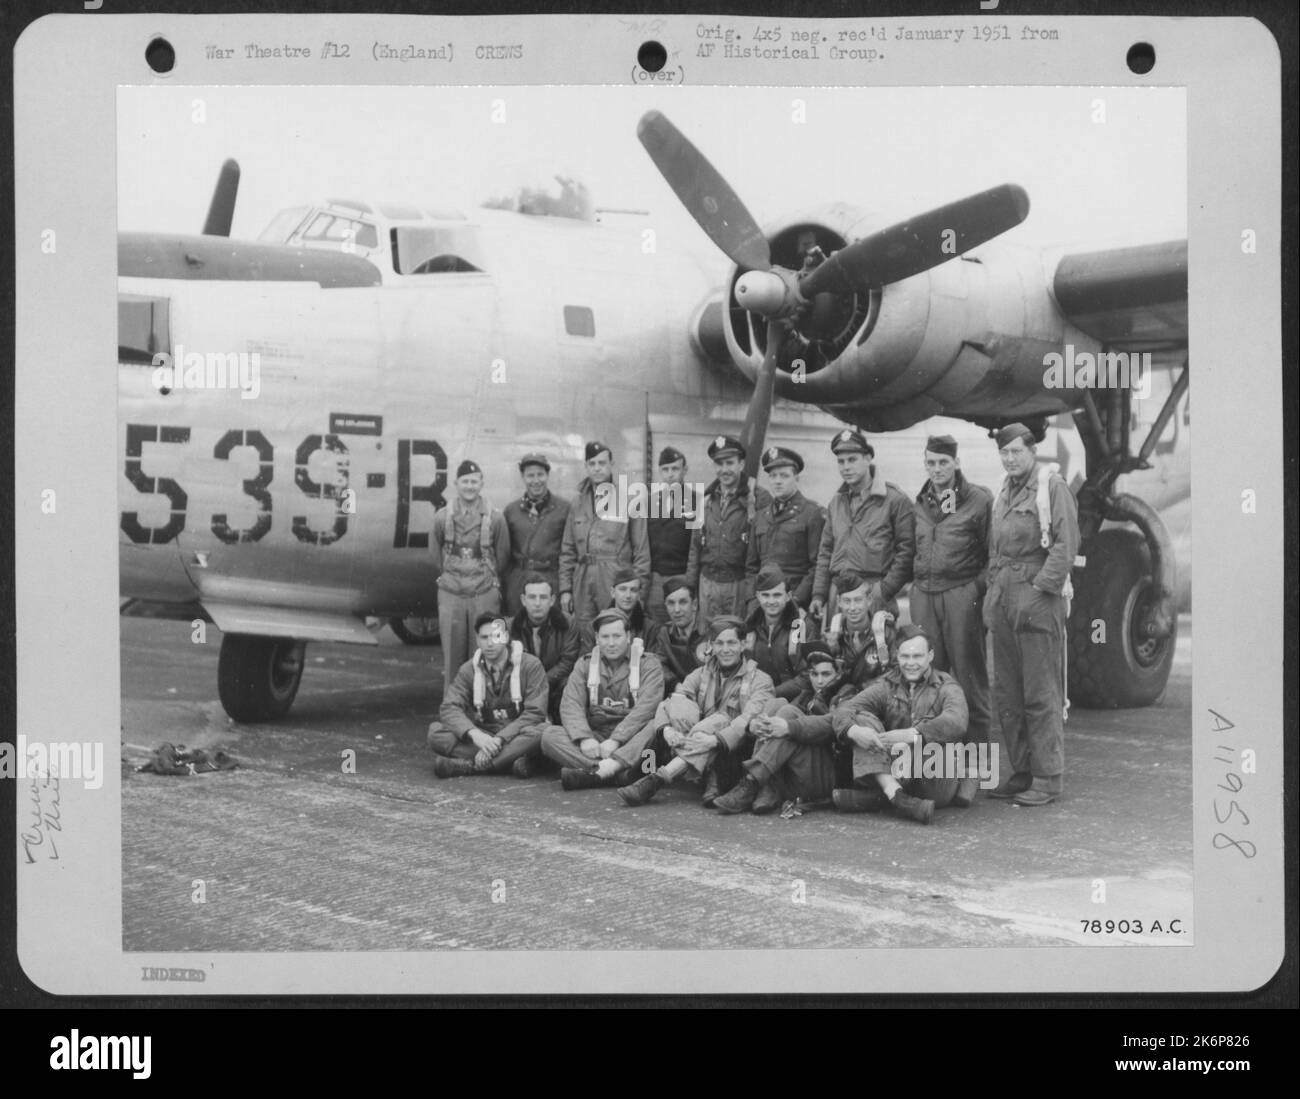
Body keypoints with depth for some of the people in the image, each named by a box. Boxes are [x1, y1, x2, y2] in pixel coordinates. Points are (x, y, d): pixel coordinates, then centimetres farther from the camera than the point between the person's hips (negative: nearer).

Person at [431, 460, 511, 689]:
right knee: (452, 651, 4)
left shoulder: (495, 518, -1)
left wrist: (491, 580, 10)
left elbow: (502, 556, 7)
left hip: (485, 593, -1)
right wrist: (450, 575, 12)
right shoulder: (442, 517, 2)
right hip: (451, 593, 1)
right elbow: (436, 553, 13)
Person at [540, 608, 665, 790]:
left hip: (631, 737, -3)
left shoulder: (648, 663, 3)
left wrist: (615, 741, -24)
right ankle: (616, 772, -41)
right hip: (595, 736, 3)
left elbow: (646, 707, -12)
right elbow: (571, 705, -1)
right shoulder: (585, 664, 12)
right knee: (549, 735, -22)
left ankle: (596, 771, -47)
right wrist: (584, 738, -21)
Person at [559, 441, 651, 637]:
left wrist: (639, 588, -6)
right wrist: (565, 589, 8)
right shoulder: (577, 505, 15)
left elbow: (641, 549, 1)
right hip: (583, 582, 4)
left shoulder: (629, 501, 3)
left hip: (617, 579, -4)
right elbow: (567, 551, 16)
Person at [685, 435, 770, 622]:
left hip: (740, 584, -4)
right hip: (708, 581, 4)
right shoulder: (707, 499, 12)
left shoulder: (757, 498, -5)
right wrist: (689, 586, 12)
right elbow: (695, 545, 16)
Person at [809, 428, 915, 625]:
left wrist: (883, 592, -12)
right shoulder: (836, 502, 17)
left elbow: (907, 552, -6)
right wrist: (819, 594, 9)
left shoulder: (895, 500, -2)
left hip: (874, 596, -5)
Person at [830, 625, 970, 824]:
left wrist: (912, 734, -35)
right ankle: (894, 793, -34)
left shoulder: (946, 687, 2)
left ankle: (870, 798, -29)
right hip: (886, 773, 3)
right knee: (863, 718, -14)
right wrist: (854, 730, -30)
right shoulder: (885, 686, 10)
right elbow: (843, 710, -5)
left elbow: (956, 724, -21)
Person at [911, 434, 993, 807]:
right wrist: (917, 582, 10)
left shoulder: (978, 500, 0)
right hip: (923, 594, 5)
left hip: (961, 594, -5)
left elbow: (992, 555, -1)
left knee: (970, 684, -3)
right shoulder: (918, 503, 15)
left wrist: (980, 590, -11)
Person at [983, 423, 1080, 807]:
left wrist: (1040, 588, -16)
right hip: (1003, 598, 8)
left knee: (1041, 694, -6)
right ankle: (1022, 772, 17)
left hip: (1037, 596, -8)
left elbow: (1066, 544, -13)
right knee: (1006, 693, 9)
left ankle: (1048, 779, -1)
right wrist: (993, 588, 12)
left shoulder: (1052, 486, -5)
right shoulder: (1003, 492, 19)